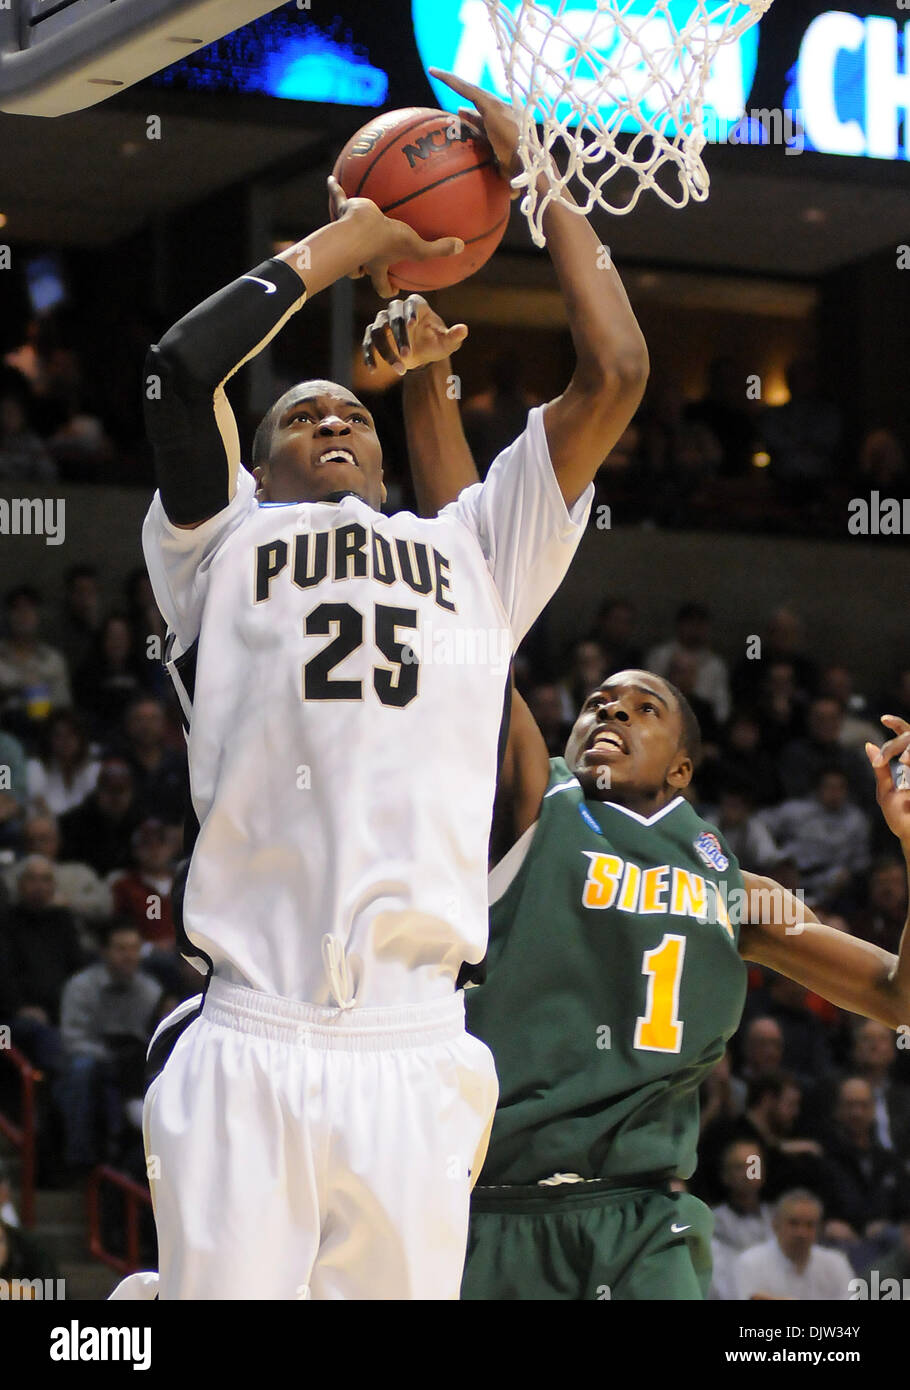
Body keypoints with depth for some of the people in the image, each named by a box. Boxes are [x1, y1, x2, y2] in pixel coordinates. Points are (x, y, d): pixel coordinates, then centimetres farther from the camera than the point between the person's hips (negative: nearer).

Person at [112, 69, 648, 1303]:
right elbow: (182, 367, 1)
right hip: (245, 1050, -2)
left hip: (413, 1059, 2)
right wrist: (334, 250, 14)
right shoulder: (226, 547, 18)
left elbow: (615, 375, 17)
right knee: (224, 1295, -8)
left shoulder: (475, 554, 24)